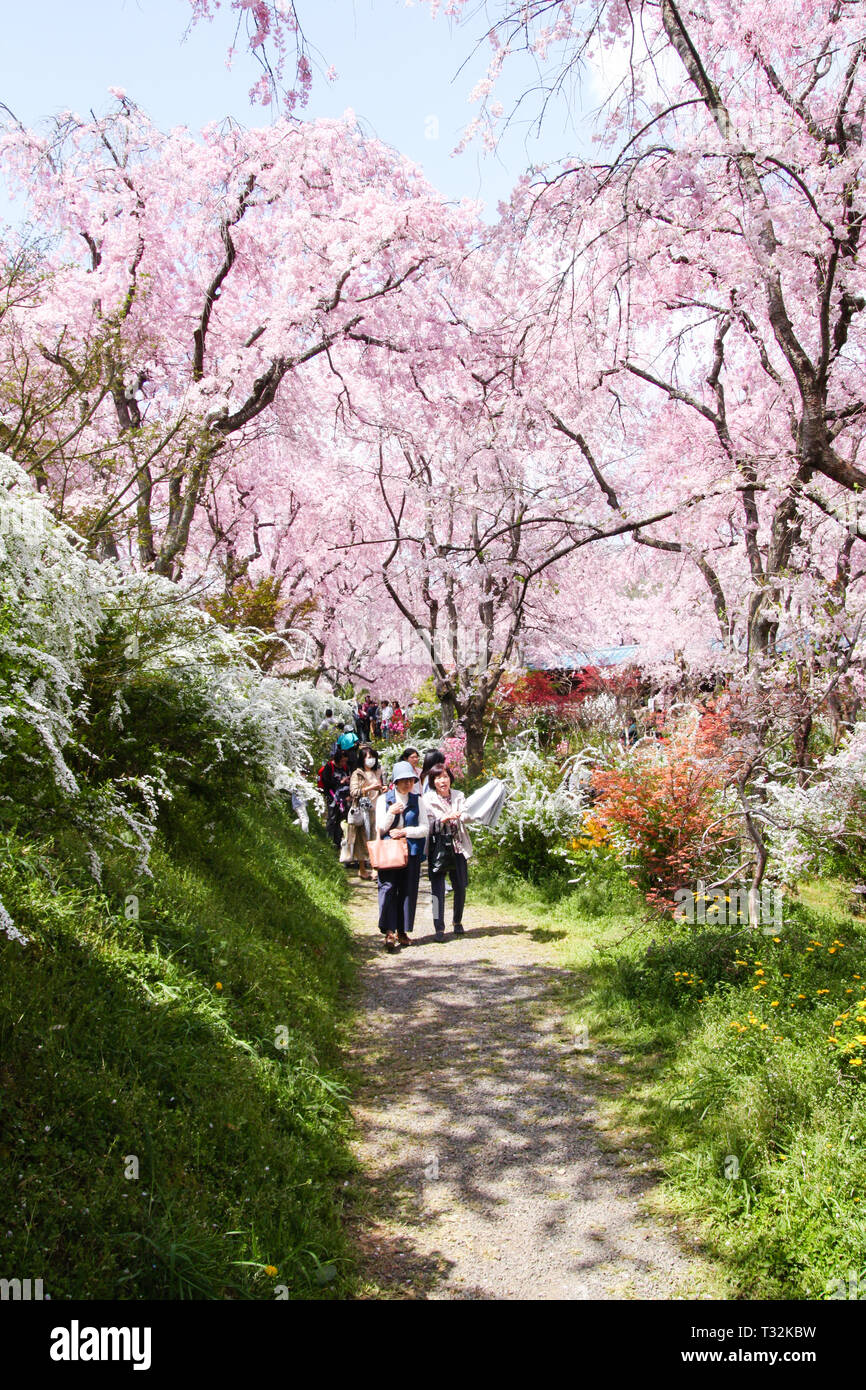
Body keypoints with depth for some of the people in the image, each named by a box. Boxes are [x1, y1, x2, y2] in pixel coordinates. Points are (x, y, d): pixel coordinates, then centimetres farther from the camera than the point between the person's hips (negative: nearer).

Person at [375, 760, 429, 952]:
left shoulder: (417, 800, 8)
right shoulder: (384, 799, 5)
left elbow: (424, 829, 3)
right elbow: (380, 829, 1)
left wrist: (404, 832, -11)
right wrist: (390, 813, -16)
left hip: (412, 850, 2)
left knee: (407, 890, 2)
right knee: (388, 886, -13)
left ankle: (402, 931, 10)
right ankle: (389, 932, -16)